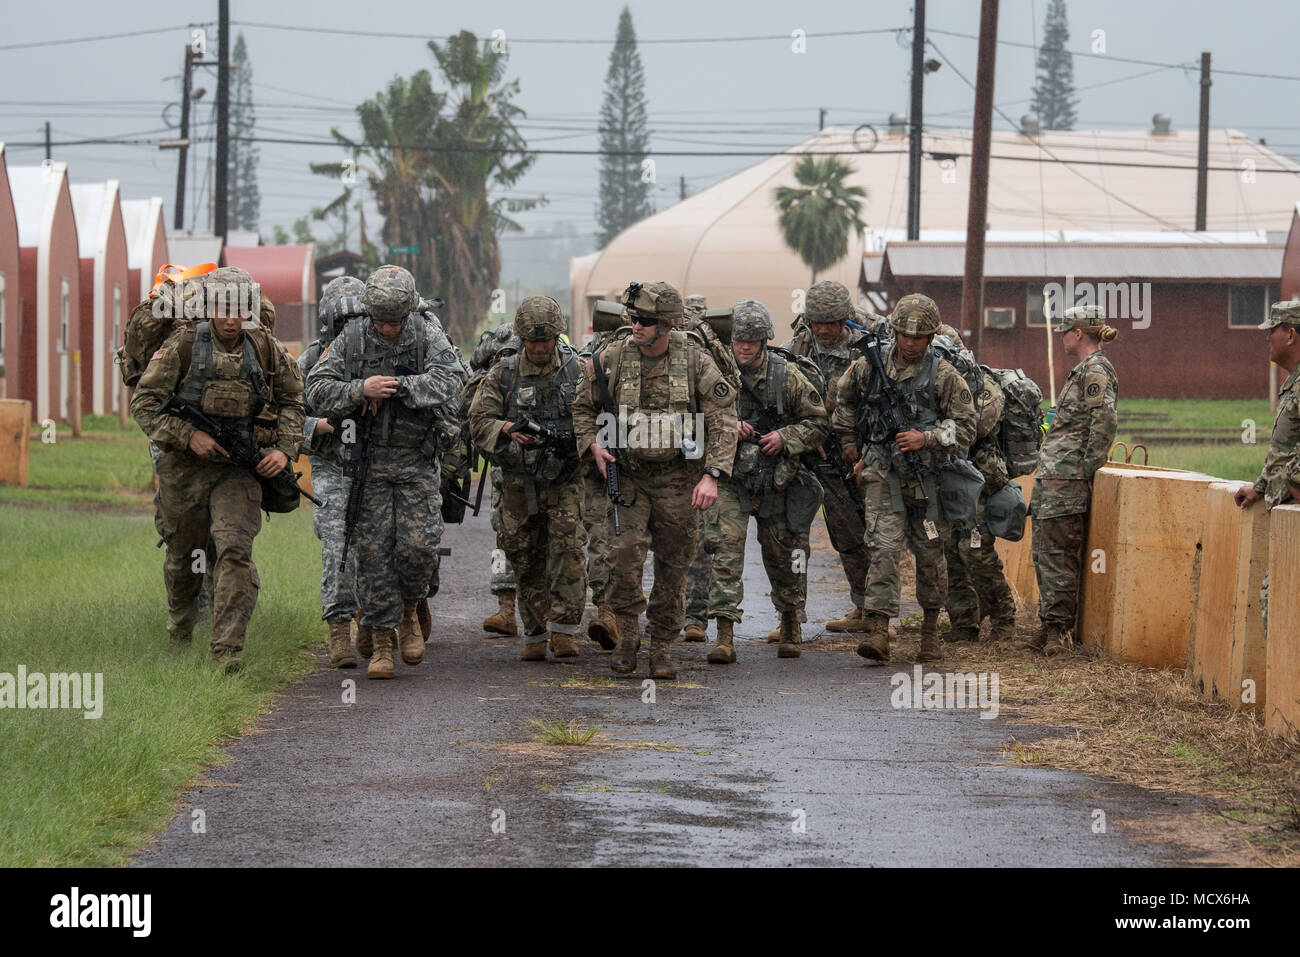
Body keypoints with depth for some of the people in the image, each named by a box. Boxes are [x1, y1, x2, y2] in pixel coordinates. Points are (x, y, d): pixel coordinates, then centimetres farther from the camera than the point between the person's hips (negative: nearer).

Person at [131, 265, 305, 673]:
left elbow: (293, 399, 13)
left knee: (235, 550, -18)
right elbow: (144, 402, -9)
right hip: (185, 466, 0)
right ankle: (180, 619, 46)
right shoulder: (183, 345, -10)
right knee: (183, 554, 16)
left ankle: (227, 647, -20)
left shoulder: (266, 348, -2)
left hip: (239, 469, 0)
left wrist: (284, 448, -2)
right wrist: (188, 436, -20)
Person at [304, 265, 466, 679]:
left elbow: (449, 378, -20)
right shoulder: (350, 341, -1)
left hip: (417, 462, 0)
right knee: (372, 549, -3)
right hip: (367, 460, 0)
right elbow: (317, 390, -7)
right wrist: (361, 389, -23)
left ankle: (408, 612, 20)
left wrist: (396, 386, -24)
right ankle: (381, 637, 5)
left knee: (419, 544, -9)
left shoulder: (428, 338, -3)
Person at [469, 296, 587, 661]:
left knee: (567, 549, -17)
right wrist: (509, 430, -26)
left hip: (564, 479, -1)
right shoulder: (504, 373, 0)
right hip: (518, 481, 2)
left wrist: (577, 445, -15)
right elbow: (479, 421, -6)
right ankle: (535, 634, 19)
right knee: (526, 560, 7)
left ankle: (563, 630, -14)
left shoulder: (577, 370, 0)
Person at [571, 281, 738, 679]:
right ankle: (626, 637, -3)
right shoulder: (612, 358, -4)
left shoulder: (695, 359, -7)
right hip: (629, 474, 0)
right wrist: (593, 444, -7)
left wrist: (711, 475, -15)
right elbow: (583, 408, 12)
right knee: (626, 549, -17)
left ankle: (661, 648, 16)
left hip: (677, 477, 0)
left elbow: (723, 418, -6)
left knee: (673, 564, 4)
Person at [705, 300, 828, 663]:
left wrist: (785, 437, -11)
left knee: (782, 555, 13)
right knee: (726, 550, -15)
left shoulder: (787, 375, -2)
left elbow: (818, 422, 5)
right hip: (731, 480, -1)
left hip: (777, 481, 1)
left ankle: (790, 625, 36)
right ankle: (724, 637, -17)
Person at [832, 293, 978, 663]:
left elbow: (965, 427, -5)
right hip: (882, 474, 0)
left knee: (929, 553, 10)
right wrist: (848, 440, 21)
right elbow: (844, 397, 21)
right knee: (883, 548, -13)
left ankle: (931, 628, 27)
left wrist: (926, 439, -18)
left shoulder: (943, 375, -7)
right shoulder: (869, 366, 0)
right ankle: (878, 631, -19)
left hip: (927, 476, 0)